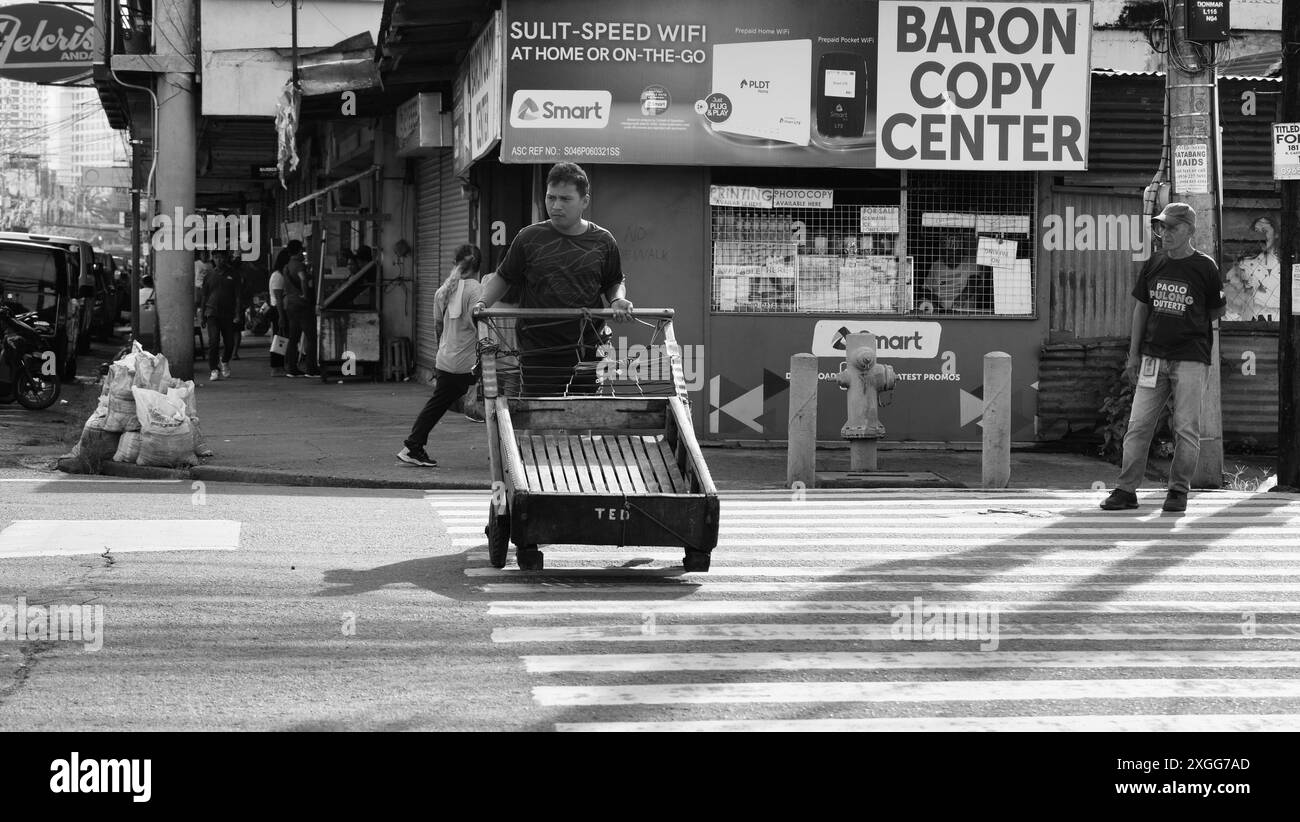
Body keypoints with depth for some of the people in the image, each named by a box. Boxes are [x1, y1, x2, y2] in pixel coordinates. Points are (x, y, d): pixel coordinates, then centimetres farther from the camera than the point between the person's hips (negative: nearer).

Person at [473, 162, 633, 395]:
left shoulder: (603, 242, 6)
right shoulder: (529, 238, 3)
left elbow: (615, 283, 20)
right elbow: (503, 278, 13)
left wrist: (617, 300, -1)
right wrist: (484, 302, -4)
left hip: (586, 354, 1)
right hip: (537, 354, -1)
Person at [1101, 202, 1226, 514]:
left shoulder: (1204, 267, -3)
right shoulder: (1153, 264, 8)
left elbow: (1217, 312, 8)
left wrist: (1187, 326, 9)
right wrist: (1134, 354, 11)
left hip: (1191, 359, -4)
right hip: (1153, 357, 4)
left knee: (1186, 428, -2)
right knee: (1138, 425, 0)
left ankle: (1179, 491, 7)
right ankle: (1126, 490, 3)